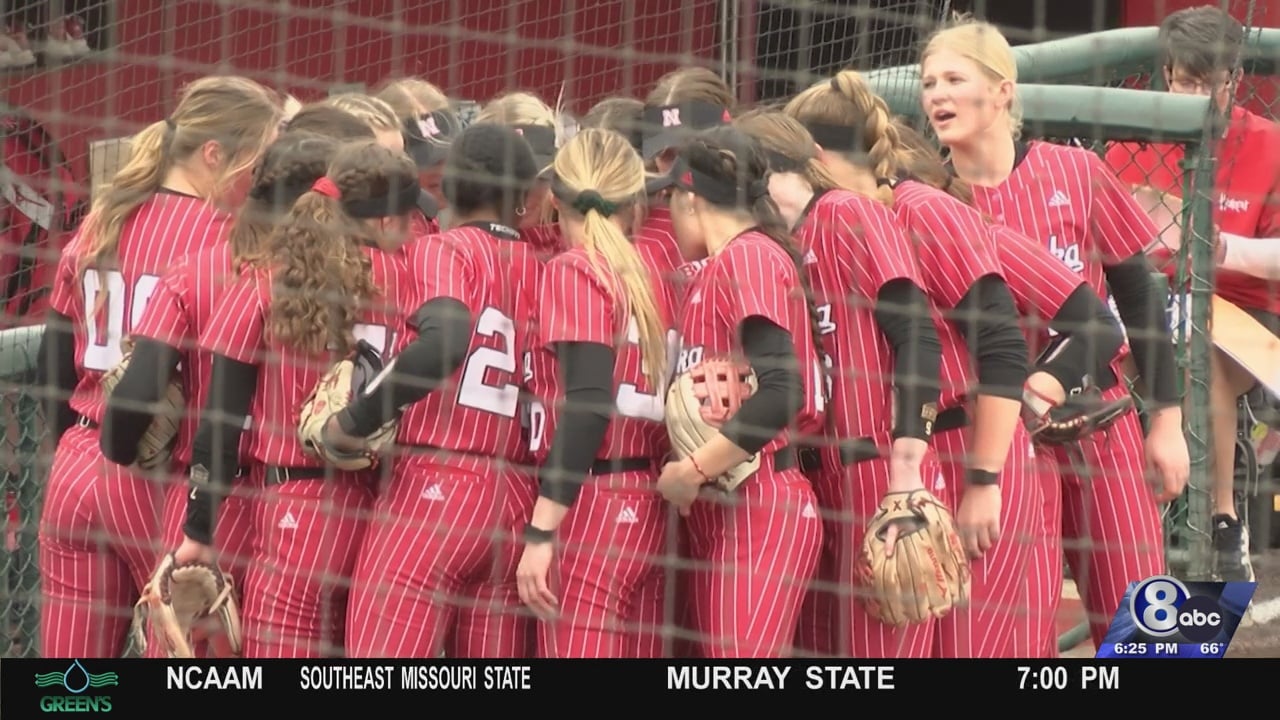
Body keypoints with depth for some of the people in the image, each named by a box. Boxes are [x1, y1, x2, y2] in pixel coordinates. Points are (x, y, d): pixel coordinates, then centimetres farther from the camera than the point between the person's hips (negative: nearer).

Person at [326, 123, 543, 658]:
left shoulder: (443, 251, -2)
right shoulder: (539, 268, 11)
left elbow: (444, 340, -22)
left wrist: (355, 422, -16)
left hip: (434, 489, -5)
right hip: (516, 502, 5)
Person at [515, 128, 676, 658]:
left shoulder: (574, 271, -6)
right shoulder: (651, 277, 13)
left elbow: (588, 404, -16)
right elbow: (654, 397, 9)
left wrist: (540, 531, -18)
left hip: (591, 500, -7)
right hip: (648, 508, 7)